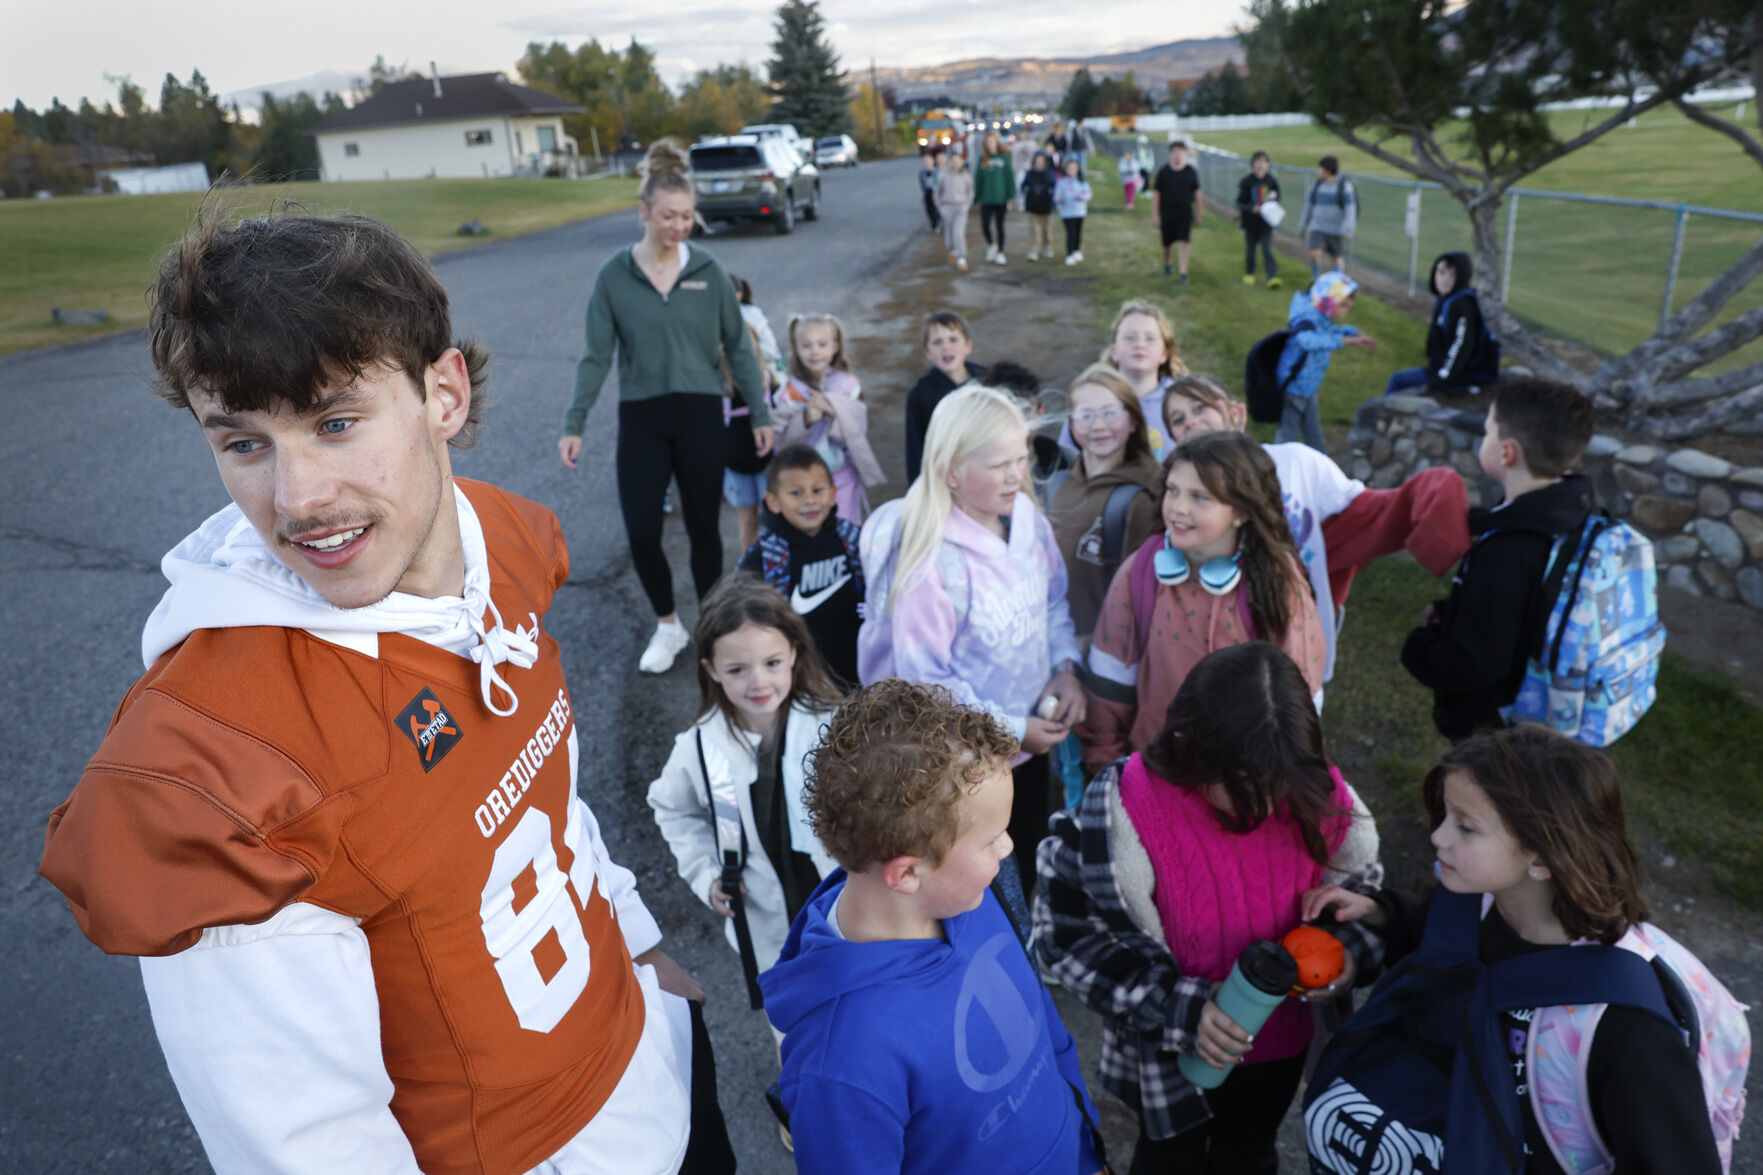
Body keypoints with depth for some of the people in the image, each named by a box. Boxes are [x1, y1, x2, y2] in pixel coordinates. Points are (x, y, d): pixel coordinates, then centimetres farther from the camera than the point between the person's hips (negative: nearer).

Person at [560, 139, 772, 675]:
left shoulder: (707, 271, -1)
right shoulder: (614, 275, -3)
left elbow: (738, 347, 4)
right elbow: (596, 357, 1)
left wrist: (760, 414, 3)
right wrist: (574, 424, -3)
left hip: (701, 415, 0)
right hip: (641, 418, 0)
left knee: (704, 527, 7)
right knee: (641, 532, -3)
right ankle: (668, 626, 22)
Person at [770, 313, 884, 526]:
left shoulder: (848, 385, -2)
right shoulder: (789, 391, -3)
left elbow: (859, 428, -9)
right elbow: (782, 438, -8)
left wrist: (833, 409, -23)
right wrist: (805, 420, -25)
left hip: (842, 477, 0)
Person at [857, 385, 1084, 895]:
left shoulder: (1026, 516, -7)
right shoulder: (932, 561, -29)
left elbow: (1054, 600, 7)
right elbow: (924, 678, -23)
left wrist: (1065, 668, -9)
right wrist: (1008, 730, -17)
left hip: (1032, 742, 7)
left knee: (1030, 870, 27)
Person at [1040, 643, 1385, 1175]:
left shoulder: (1314, 792, -22)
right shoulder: (1127, 811, -33)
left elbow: (1357, 879, -1)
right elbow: (1069, 933, -24)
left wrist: (1349, 949, -19)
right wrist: (1178, 1009, -29)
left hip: (1280, 1034, 3)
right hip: (1171, 1049, -3)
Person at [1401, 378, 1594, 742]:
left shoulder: (1505, 551, -34)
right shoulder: (1570, 517, -4)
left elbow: (1472, 666, -30)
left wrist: (1418, 646, -13)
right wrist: (1449, 610, 4)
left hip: (1491, 726, -9)